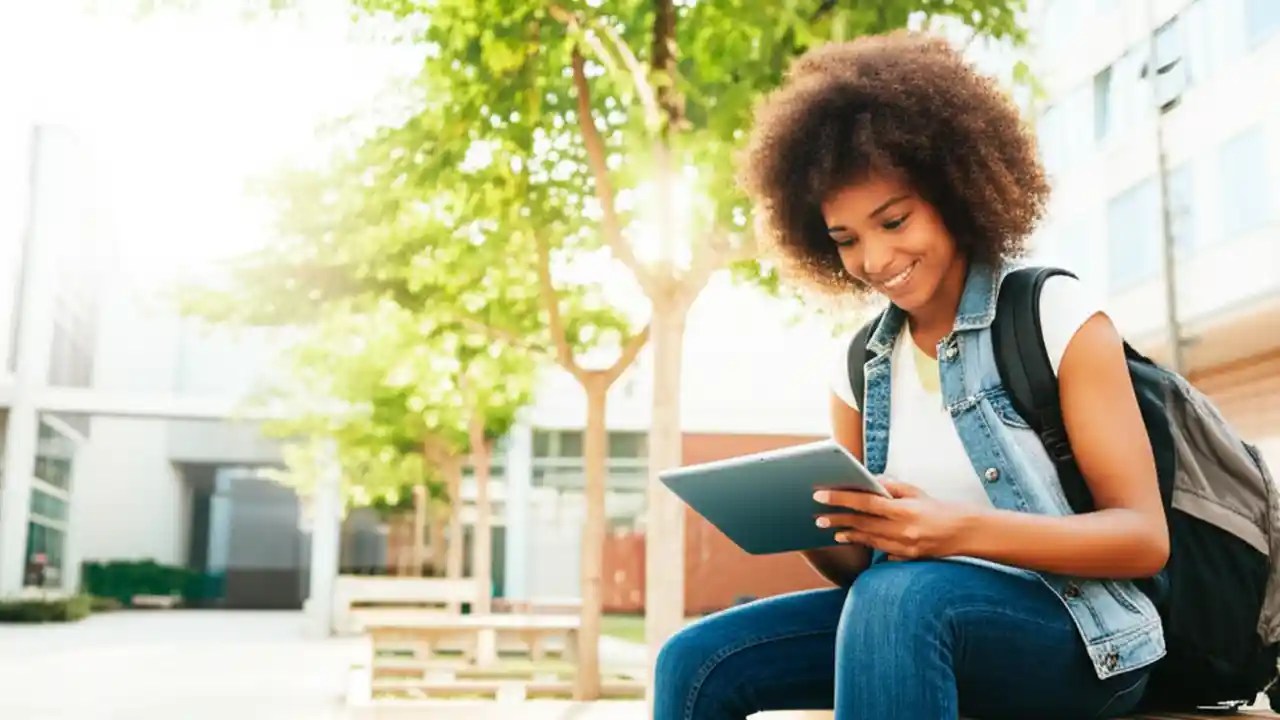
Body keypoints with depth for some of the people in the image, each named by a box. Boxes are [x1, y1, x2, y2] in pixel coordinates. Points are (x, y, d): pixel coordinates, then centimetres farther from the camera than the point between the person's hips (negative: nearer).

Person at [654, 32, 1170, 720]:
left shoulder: (1056, 314, -6)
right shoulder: (859, 367, 8)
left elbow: (1145, 537, -11)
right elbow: (861, 565, 10)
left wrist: (963, 530, -27)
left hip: (1076, 635, -5)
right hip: (913, 623, 5)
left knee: (899, 596, -36)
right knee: (697, 661, -13)